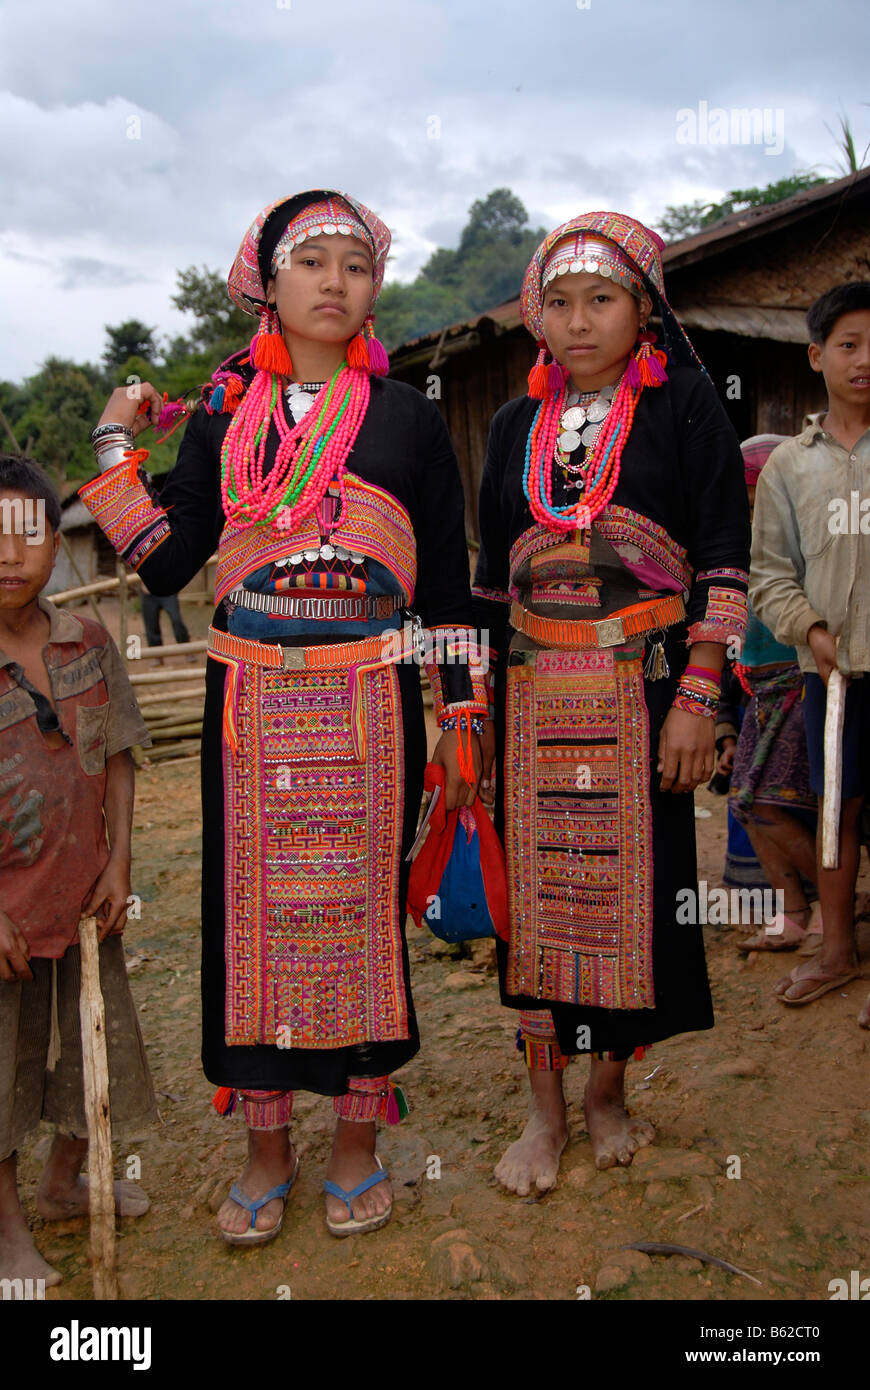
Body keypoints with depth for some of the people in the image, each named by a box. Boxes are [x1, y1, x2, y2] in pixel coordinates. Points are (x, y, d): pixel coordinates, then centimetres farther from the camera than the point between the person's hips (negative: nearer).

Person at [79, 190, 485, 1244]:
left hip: (368, 701, -1)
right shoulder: (221, 415, 10)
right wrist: (115, 445, 0)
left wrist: (461, 715, 3)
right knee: (253, 907, 5)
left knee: (361, 903, 4)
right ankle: (266, 1144, 23)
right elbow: (164, 563, 2)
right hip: (251, 700, 2)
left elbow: (447, 581, 5)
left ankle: (357, 1138, 23)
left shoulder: (408, 419, 5)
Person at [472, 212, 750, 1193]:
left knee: (633, 885, 3)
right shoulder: (517, 424, 12)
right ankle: (544, 1109, 17)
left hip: (643, 687, -3)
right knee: (536, 888, 3)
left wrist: (697, 698, -12)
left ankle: (608, 1087, 24)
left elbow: (724, 560, -5)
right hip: (532, 694, 3)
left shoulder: (683, 403, 0)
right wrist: (480, 696, 12)